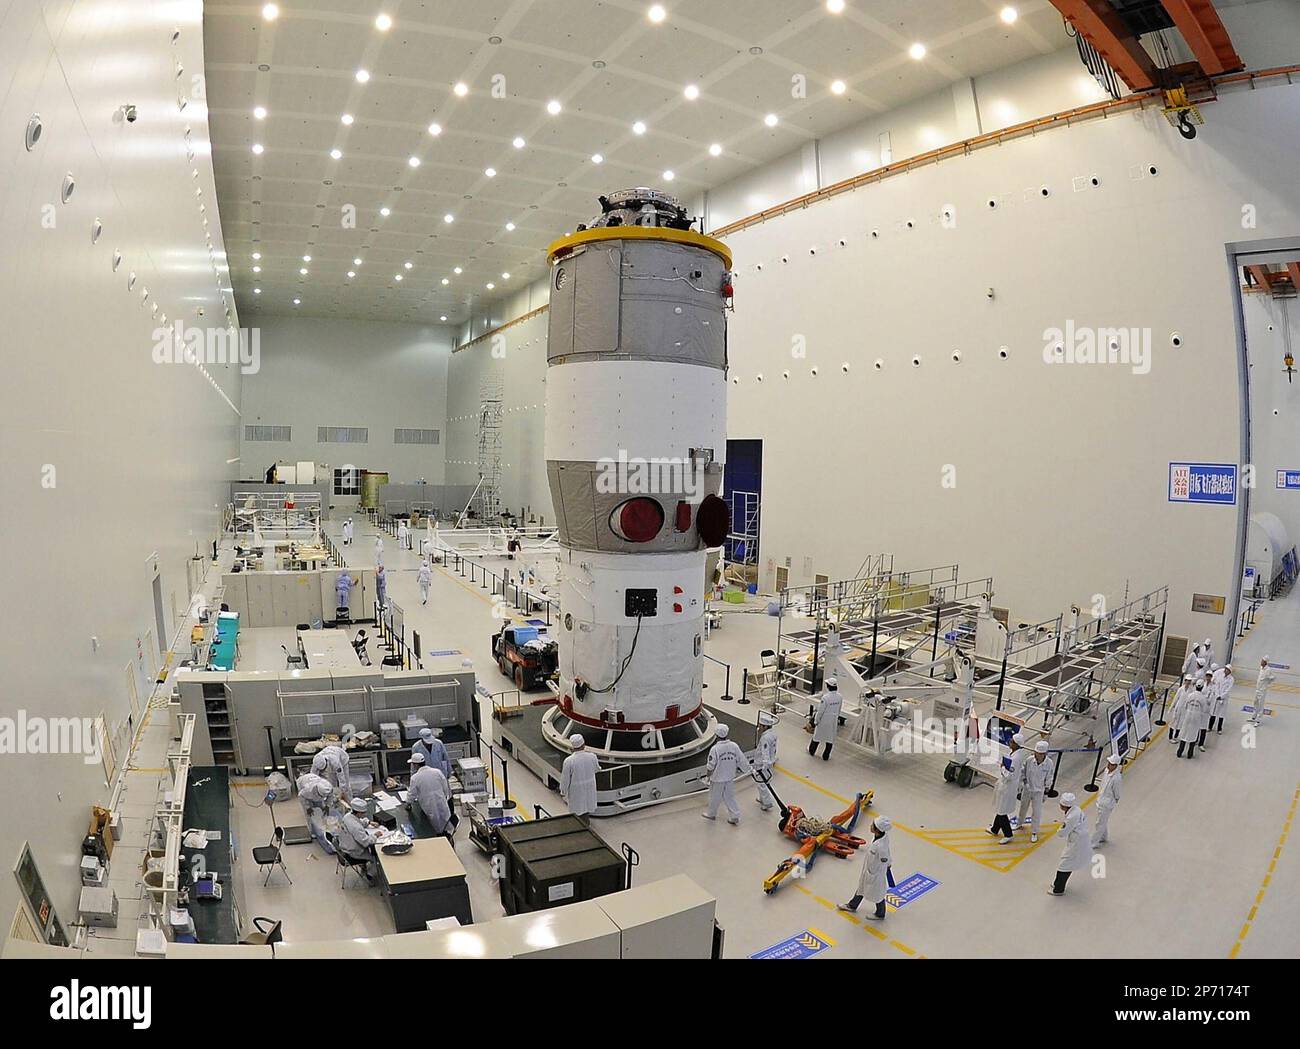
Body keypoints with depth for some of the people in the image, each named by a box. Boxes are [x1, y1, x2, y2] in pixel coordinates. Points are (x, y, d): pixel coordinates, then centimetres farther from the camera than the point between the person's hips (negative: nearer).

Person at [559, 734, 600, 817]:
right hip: (589, 790, 3)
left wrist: (563, 792, 1)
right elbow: (596, 769, 1)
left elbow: (565, 779, -17)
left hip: (576, 790, -2)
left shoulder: (568, 761, -29)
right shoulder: (592, 757, -21)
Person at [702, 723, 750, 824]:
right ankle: (735, 816, 23)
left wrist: (708, 776, 2)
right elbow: (741, 760, -4)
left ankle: (711, 814, 37)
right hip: (730, 778, 4)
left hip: (717, 779, -4)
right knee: (729, 797, 21)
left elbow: (710, 766, -16)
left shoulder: (715, 749, -25)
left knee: (715, 797, 17)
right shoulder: (734, 746, -13)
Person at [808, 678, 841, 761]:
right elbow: (839, 710, 5)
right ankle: (826, 756, 22)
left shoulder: (825, 697, -26)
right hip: (834, 720, 4)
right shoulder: (839, 697, -8)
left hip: (824, 720, -4)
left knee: (818, 735, 16)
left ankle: (812, 751, 35)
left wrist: (816, 721, -6)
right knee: (830, 737, 13)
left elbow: (820, 711, -18)